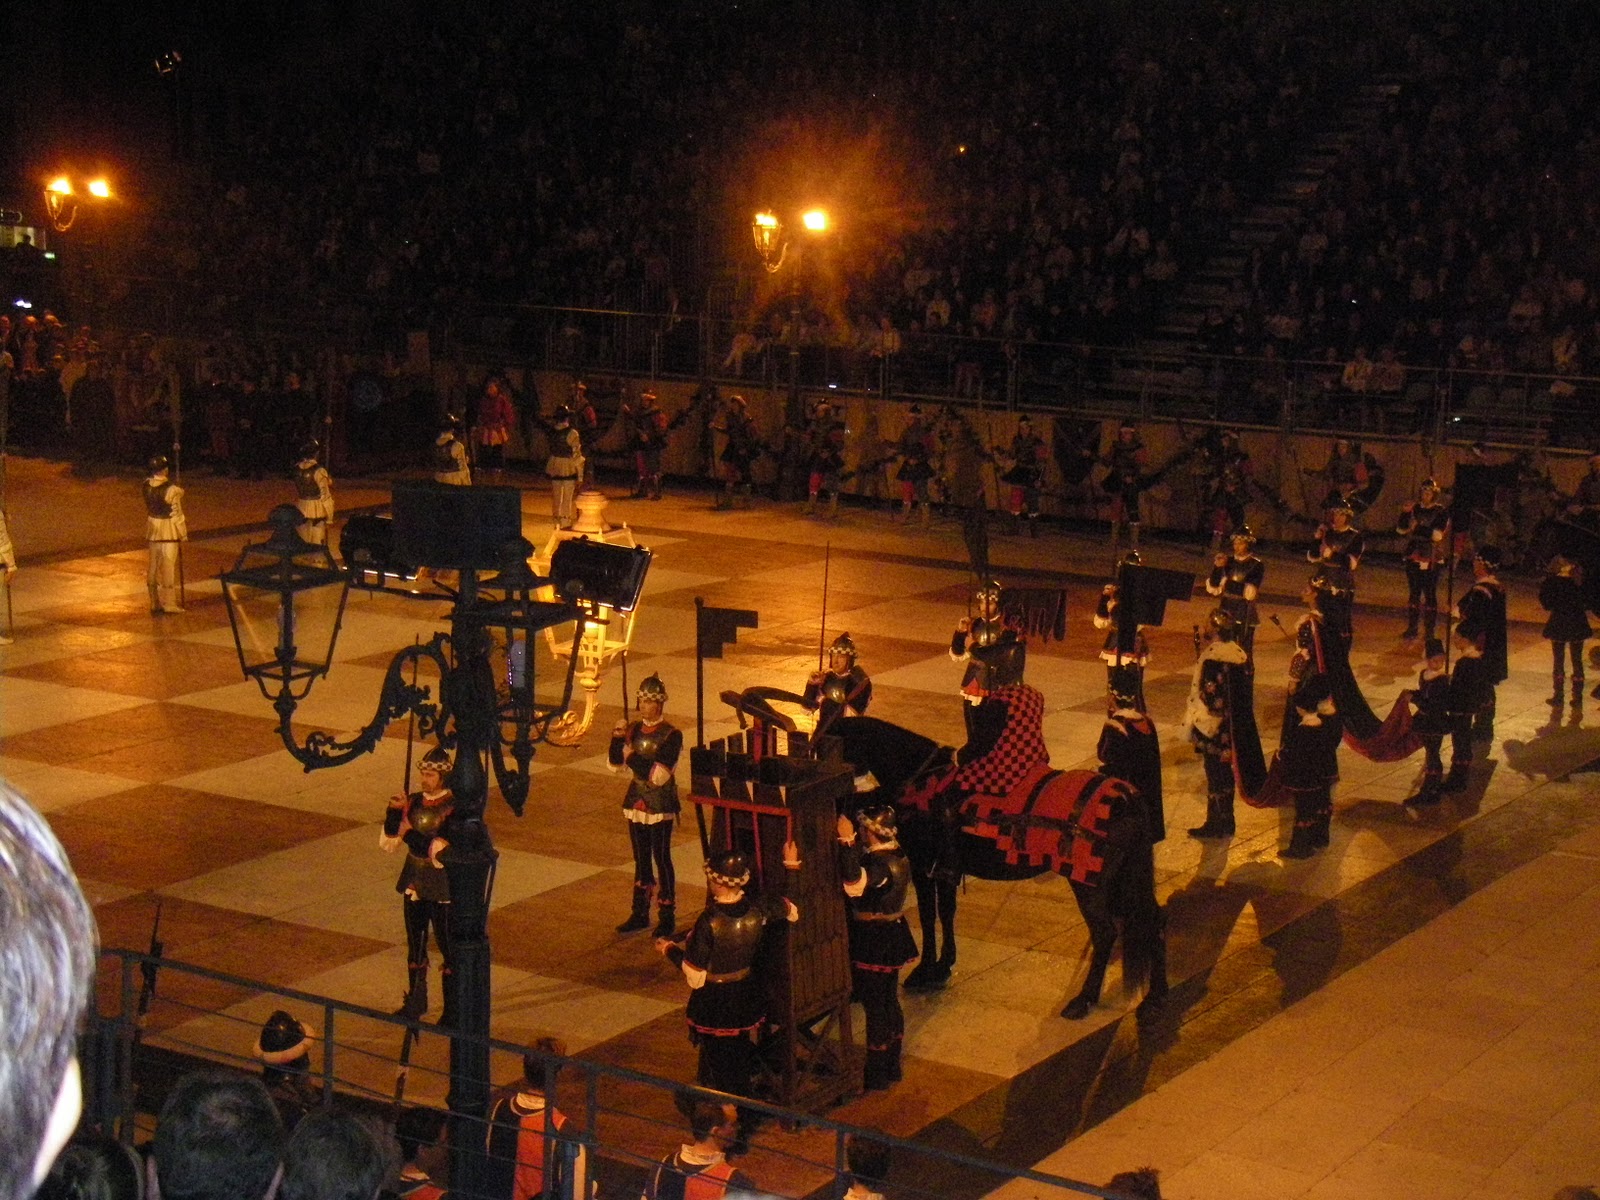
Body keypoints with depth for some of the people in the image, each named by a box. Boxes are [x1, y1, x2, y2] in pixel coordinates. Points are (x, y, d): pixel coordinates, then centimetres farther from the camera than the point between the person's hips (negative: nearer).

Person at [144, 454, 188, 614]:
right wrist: (183, 534, -4)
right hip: (169, 530, -6)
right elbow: (176, 514, -16)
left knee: (154, 565, 14)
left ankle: (155, 603, 22)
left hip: (152, 528, 6)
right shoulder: (171, 490, -21)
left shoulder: (147, 486, -4)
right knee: (169, 566, 2)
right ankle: (169, 603, 8)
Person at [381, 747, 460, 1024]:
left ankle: (452, 1010, 13)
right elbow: (389, 842, 0)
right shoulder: (413, 802, 2)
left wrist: (410, 834, -23)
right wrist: (394, 812, -14)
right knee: (415, 946, 17)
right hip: (414, 883, 6)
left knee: (448, 948, 3)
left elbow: (440, 850, -22)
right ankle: (415, 1002, 32)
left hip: (442, 888, -6)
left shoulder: (453, 808, -15)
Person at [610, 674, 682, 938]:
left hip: (660, 807, -6)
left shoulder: (672, 735, -13)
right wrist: (617, 739, -10)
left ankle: (667, 916, 10)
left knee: (661, 859, 1)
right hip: (637, 803, 6)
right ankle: (640, 913, 24)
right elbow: (616, 764, 5)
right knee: (641, 859, 14)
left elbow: (660, 774, -20)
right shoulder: (634, 729, 4)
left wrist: (634, 758, -20)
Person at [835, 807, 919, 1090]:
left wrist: (847, 840, -43)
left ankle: (876, 1077, 11)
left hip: (874, 944, -10)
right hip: (892, 937, 10)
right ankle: (892, 1068, 31)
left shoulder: (881, 864, -26)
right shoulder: (896, 855, 4)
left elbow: (854, 880, -46)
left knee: (875, 1008, 1)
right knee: (889, 1003, 19)